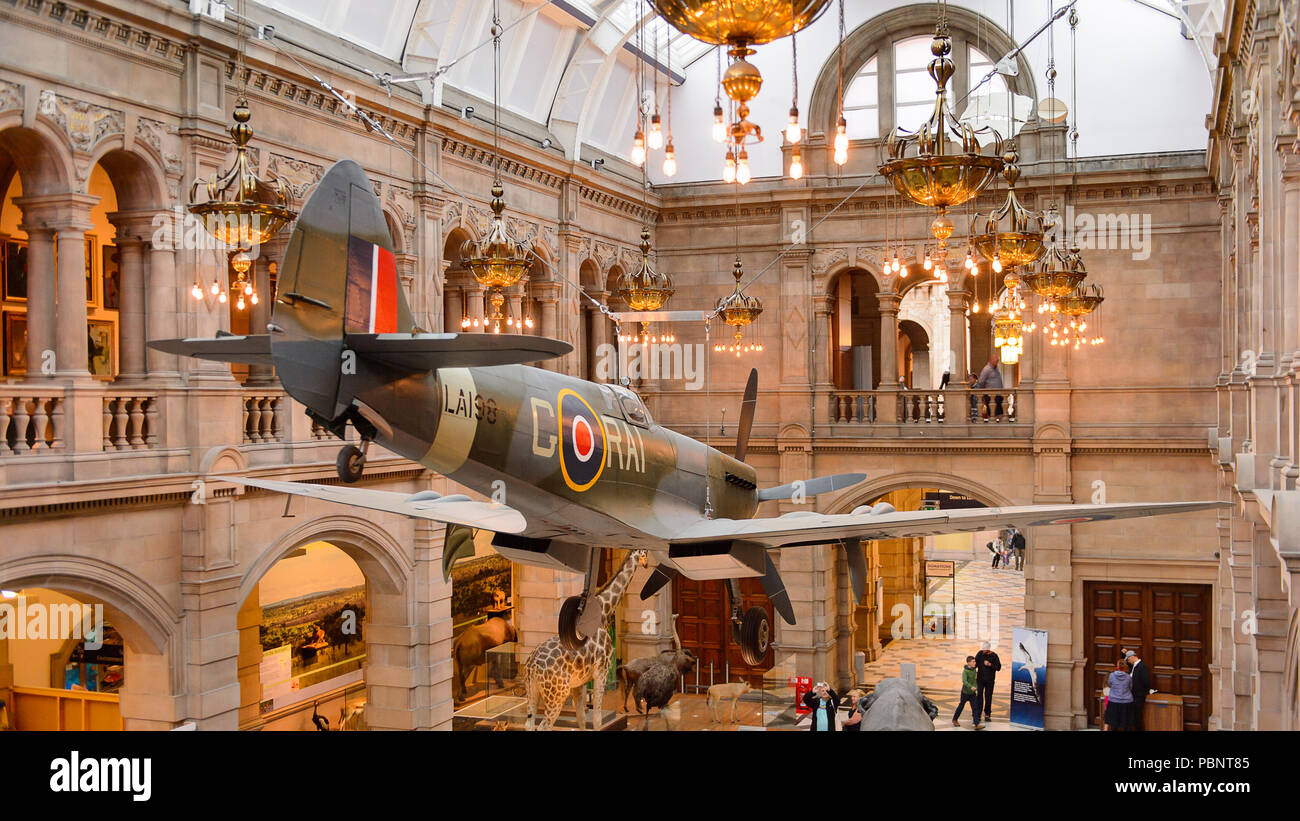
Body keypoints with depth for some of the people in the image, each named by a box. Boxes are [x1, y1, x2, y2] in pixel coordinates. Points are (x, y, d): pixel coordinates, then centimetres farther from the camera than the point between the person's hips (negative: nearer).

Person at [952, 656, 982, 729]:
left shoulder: (974, 670, 3)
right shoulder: (965, 671, -19)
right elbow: (964, 681, -32)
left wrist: (976, 689, 21)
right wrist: (971, 687, -45)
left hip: (972, 693, 6)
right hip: (965, 692, -6)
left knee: (975, 708, -3)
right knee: (961, 706, 10)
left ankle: (976, 724, -6)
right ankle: (954, 720, 30)